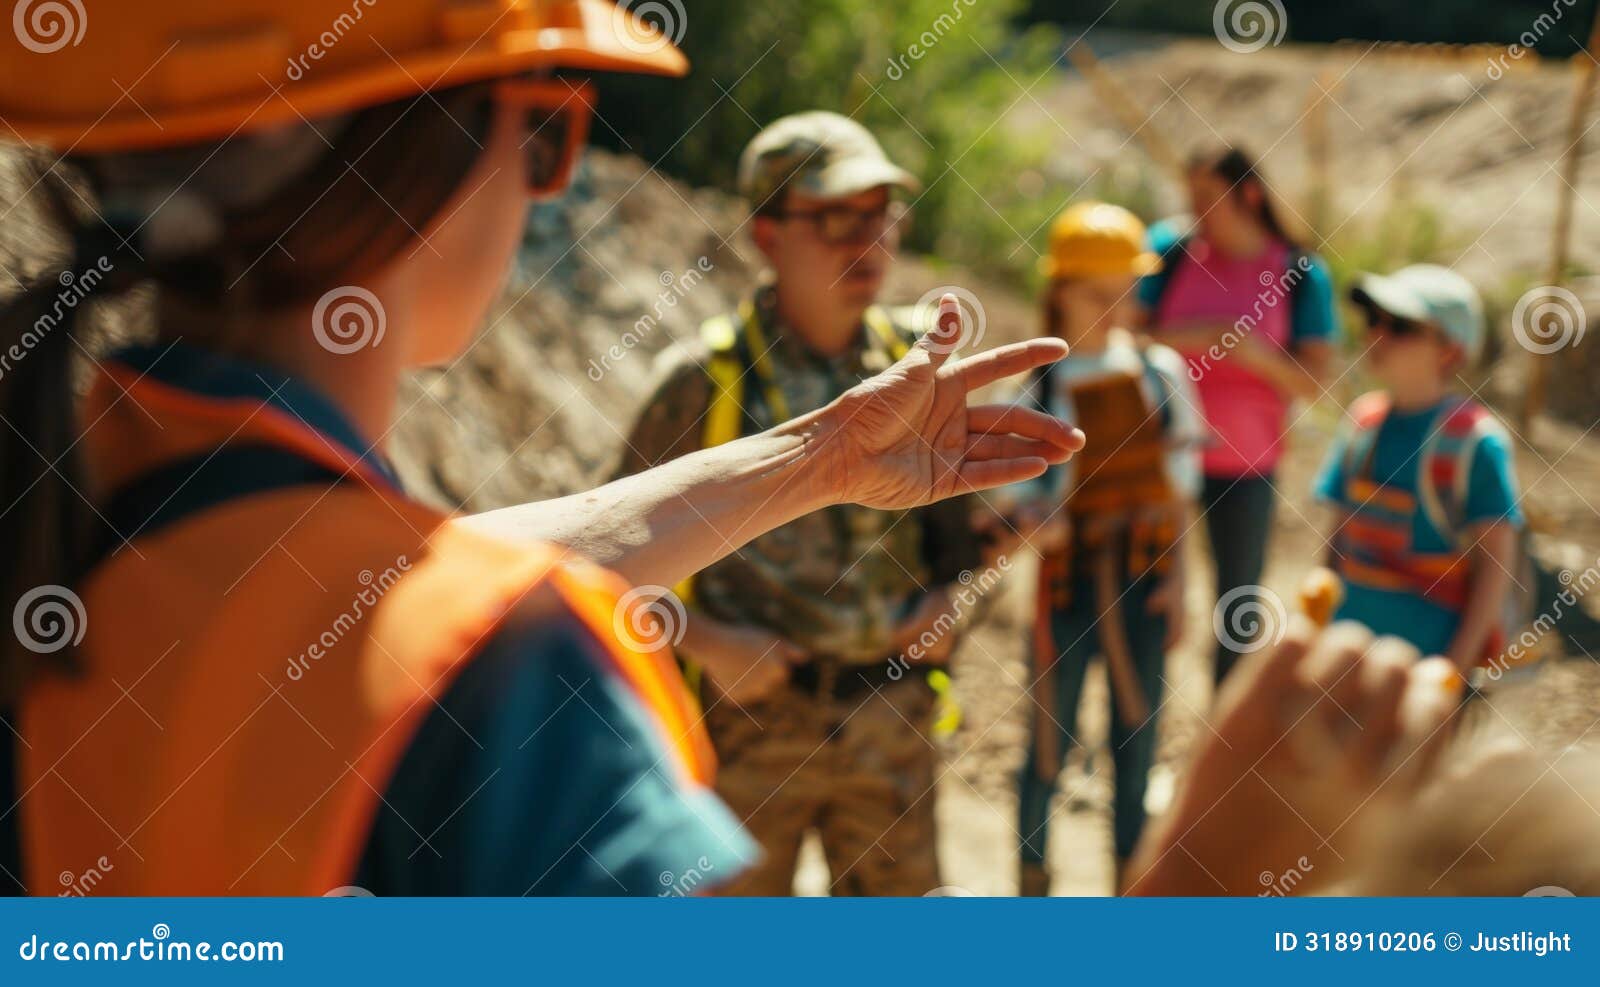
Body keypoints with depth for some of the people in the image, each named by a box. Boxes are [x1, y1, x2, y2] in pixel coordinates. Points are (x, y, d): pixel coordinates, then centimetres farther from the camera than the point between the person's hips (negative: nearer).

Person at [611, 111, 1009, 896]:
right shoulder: (705, 377, -7)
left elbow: (961, 505, 19)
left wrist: (953, 595, 1)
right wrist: (703, 640, -14)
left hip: (890, 718, 4)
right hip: (750, 716, -3)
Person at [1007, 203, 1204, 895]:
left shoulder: (1160, 371, 4)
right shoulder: (1036, 384, -5)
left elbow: (1179, 482, 9)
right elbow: (1019, 491, -4)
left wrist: (1174, 576, 3)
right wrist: (1037, 521, -27)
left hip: (1144, 576, 3)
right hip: (1068, 578, -2)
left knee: (1137, 735, 9)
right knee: (1051, 737, 4)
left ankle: (1129, 872, 23)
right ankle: (1031, 874, 21)